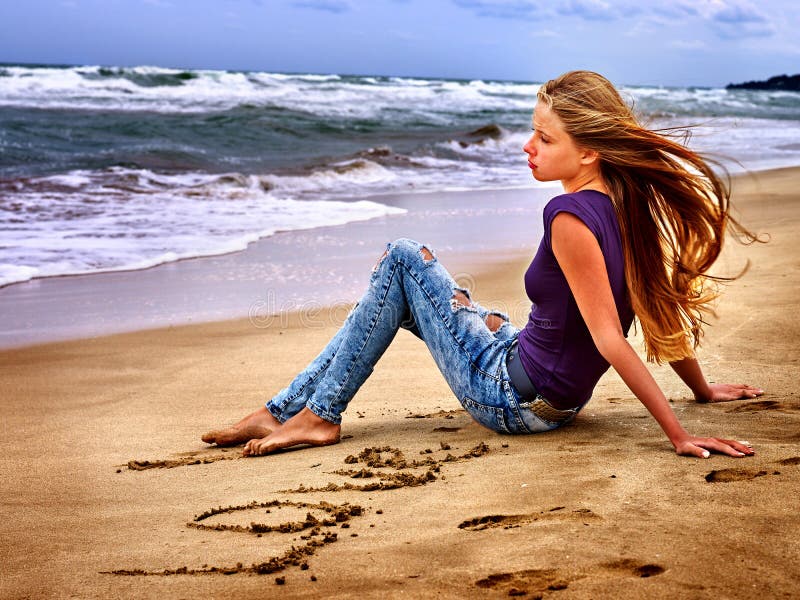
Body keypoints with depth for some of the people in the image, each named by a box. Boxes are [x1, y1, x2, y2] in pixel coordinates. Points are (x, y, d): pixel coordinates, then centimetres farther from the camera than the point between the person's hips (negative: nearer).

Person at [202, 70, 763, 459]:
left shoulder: (571, 217, -28)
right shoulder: (629, 203, -2)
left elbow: (610, 340, -27)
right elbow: (662, 309, 4)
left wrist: (681, 434, -27)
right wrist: (703, 388, 16)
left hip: (513, 398, -9)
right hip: (554, 397, 9)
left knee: (404, 258, -6)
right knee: (400, 294, 17)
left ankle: (319, 414, 2)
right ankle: (281, 411, 20)